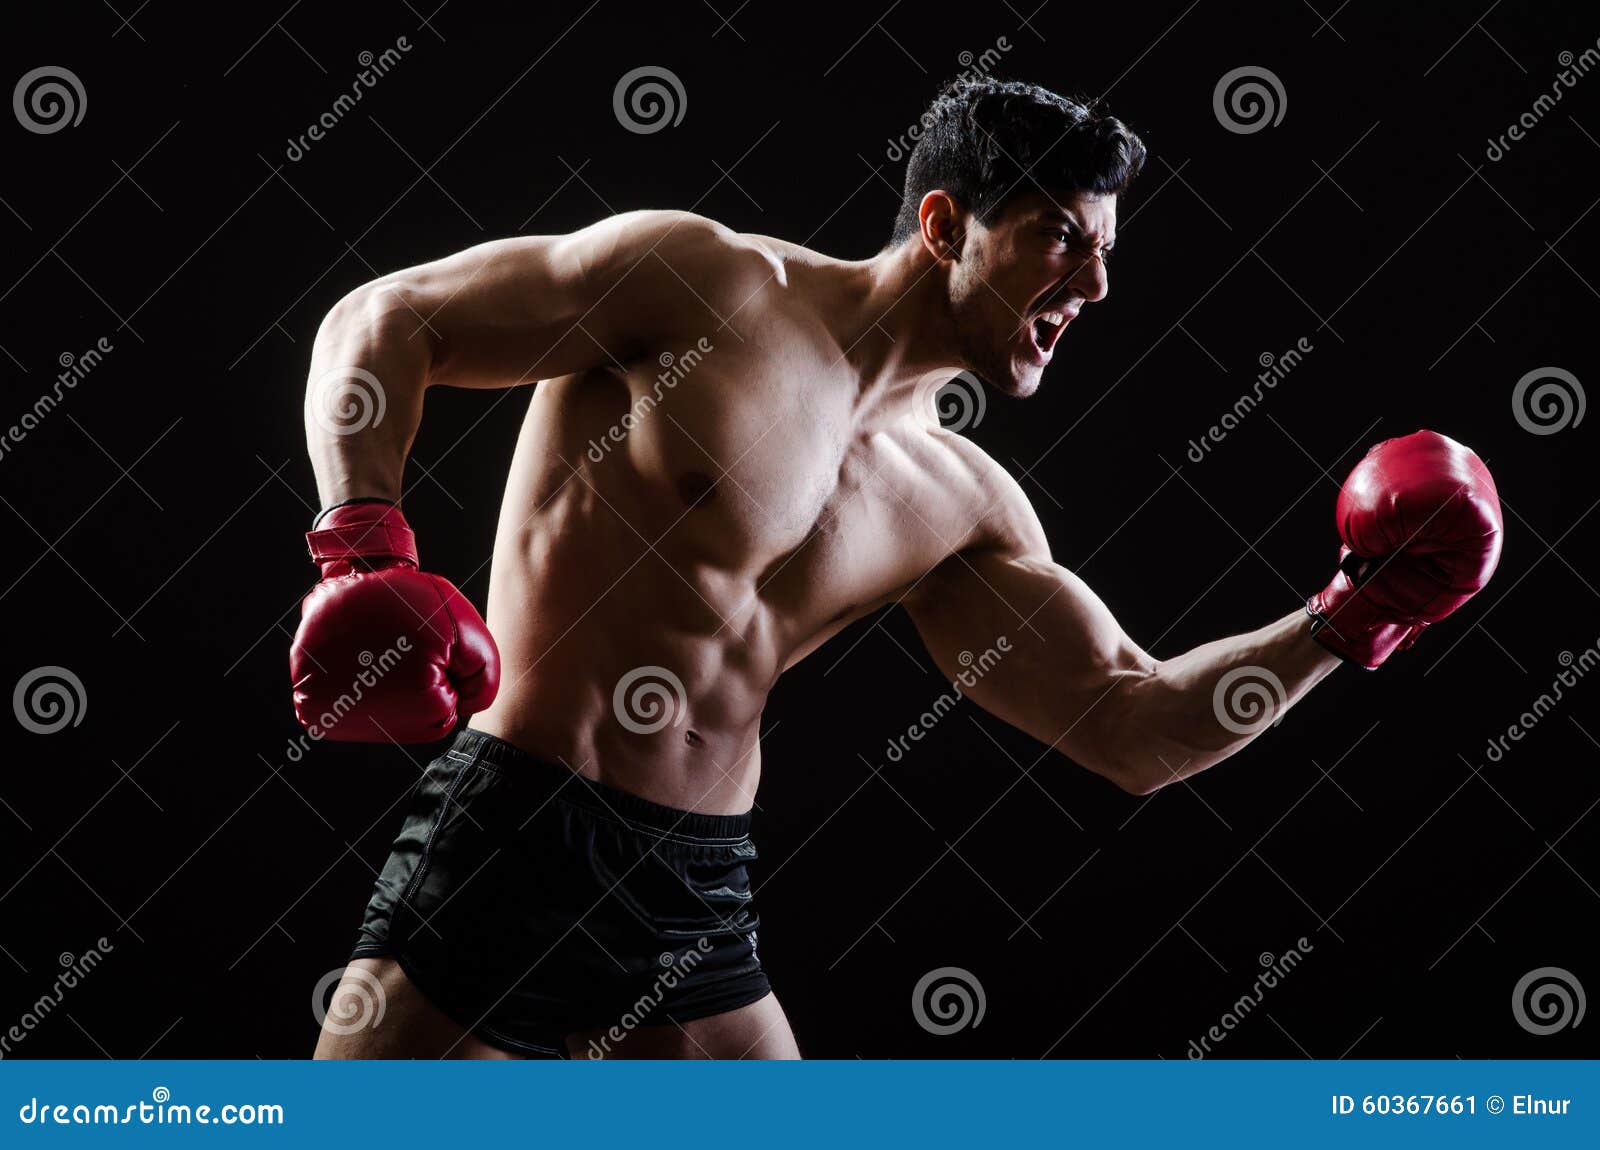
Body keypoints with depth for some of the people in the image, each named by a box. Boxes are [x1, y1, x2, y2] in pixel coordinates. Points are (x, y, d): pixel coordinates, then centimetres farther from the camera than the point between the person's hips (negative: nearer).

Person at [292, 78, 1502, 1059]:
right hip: (513, 846, -6)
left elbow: (1134, 725, 13)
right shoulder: (702, 281, -7)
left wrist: (1340, 623, 3)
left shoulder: (960, 505, 11)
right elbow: (381, 322, -5)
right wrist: (365, 548, -21)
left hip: (700, 894, 6)